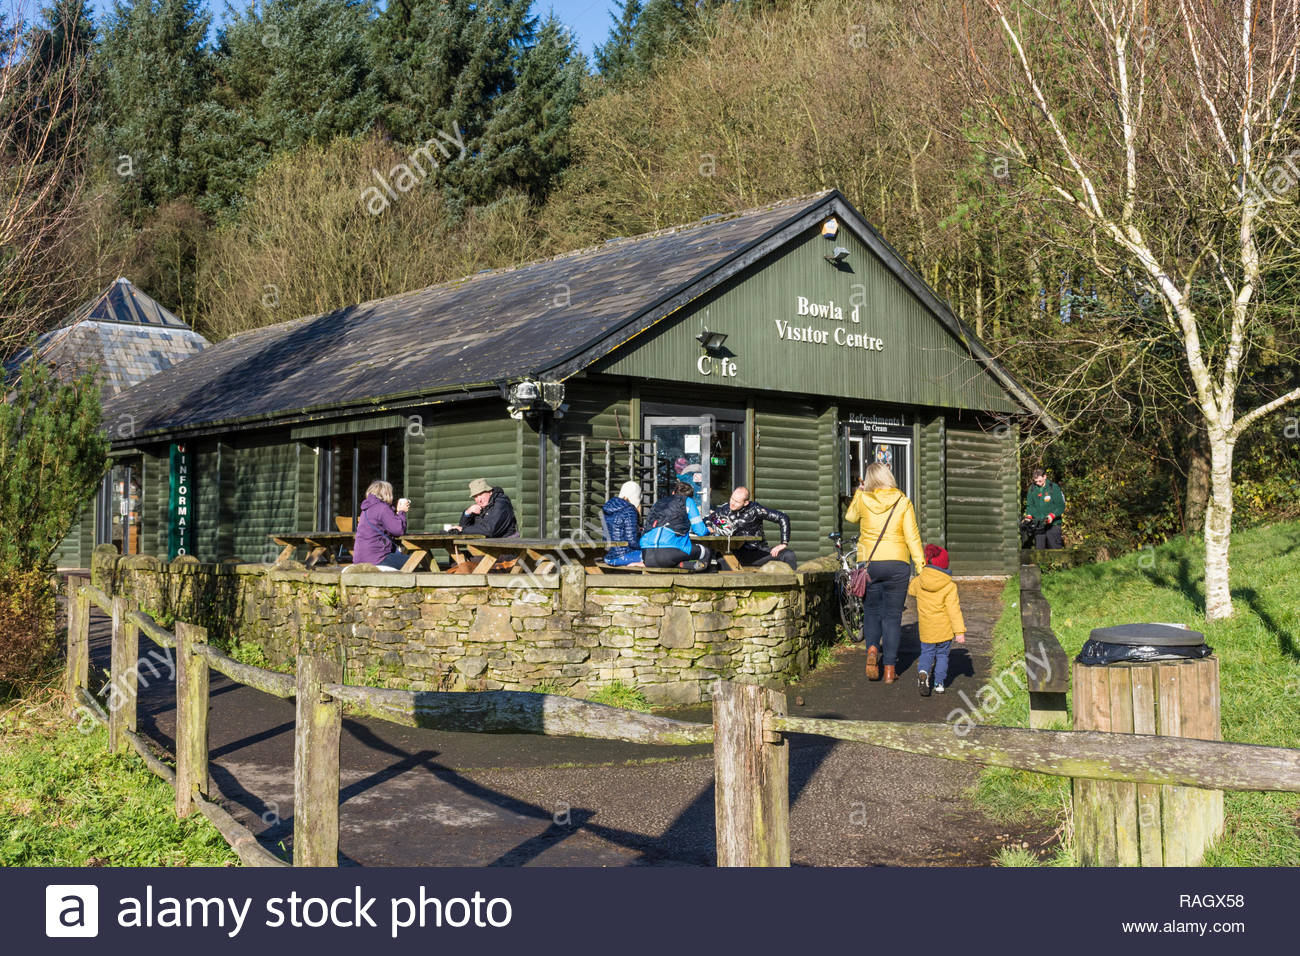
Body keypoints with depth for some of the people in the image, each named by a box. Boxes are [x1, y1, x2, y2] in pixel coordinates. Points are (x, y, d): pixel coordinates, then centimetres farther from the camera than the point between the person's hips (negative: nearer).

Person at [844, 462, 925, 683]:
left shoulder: (863, 500, 0)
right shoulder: (903, 503, -2)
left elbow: (850, 517, 22)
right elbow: (912, 536, -6)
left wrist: (859, 492, 29)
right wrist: (921, 566, -3)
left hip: (869, 564, 0)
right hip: (897, 565, 0)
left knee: (871, 612, 15)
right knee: (892, 616, 6)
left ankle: (872, 648, -13)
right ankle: (890, 669, 3)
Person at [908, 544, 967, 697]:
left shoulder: (919, 581, -5)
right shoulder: (949, 586, -13)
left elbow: (911, 590, 20)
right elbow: (954, 610, -15)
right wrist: (960, 631, -13)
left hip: (926, 629, 2)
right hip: (944, 629, -2)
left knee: (927, 653, 13)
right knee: (942, 654, 15)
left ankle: (923, 671, -15)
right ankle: (939, 683, 12)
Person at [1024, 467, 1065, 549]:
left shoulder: (1054, 487, -4)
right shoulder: (1032, 488, 8)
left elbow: (1061, 506, -4)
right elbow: (1029, 505, 14)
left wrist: (1052, 515, -19)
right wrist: (1029, 515, -5)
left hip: (1053, 525, -3)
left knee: (1055, 549, -3)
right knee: (1039, 549, 3)